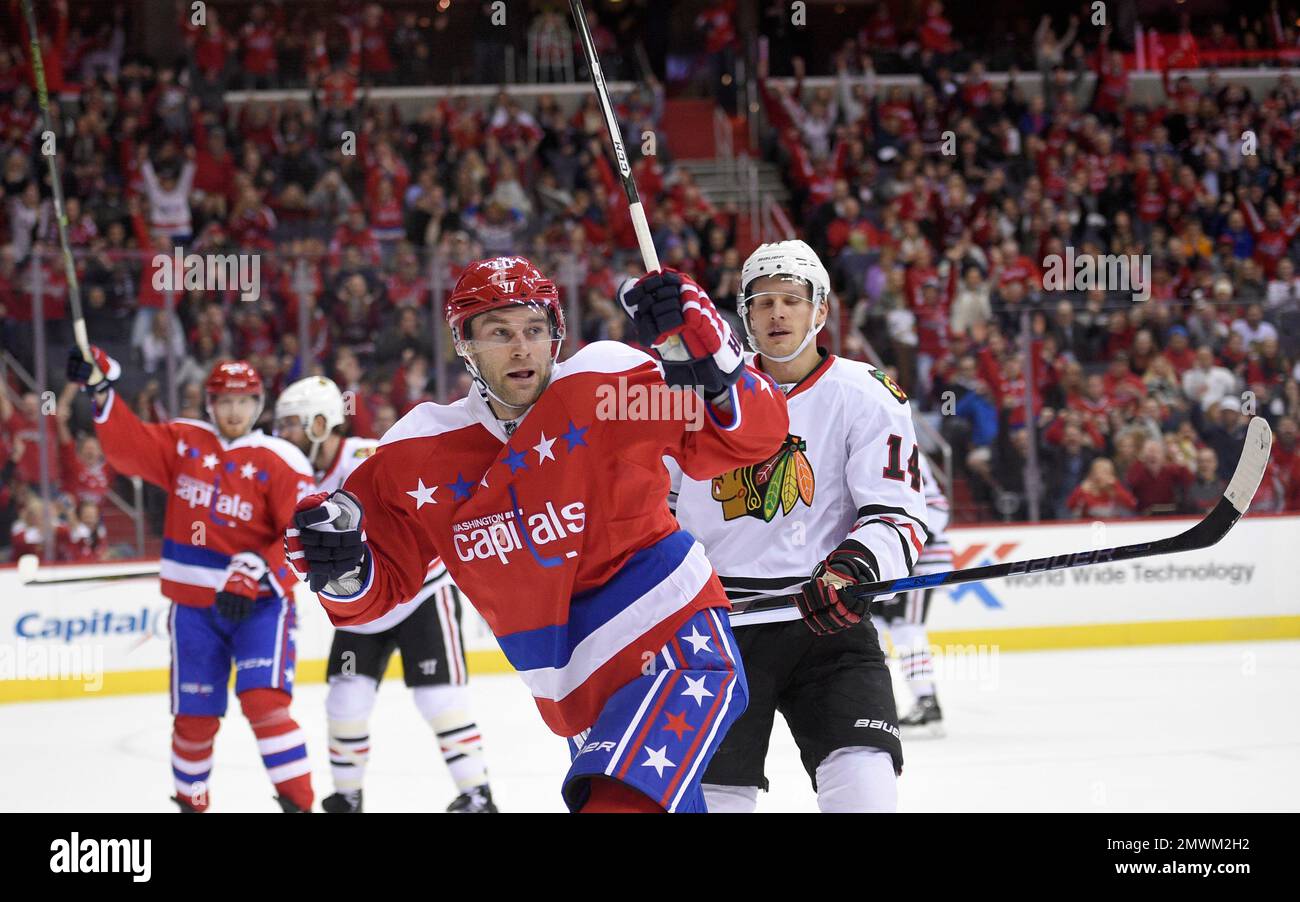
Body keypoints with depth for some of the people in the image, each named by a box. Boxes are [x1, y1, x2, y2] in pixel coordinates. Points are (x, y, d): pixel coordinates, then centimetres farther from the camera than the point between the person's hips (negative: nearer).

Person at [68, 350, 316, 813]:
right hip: (194, 603, 4)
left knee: (264, 700, -20)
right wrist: (100, 388, -13)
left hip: (259, 603, -4)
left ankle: (299, 803, -17)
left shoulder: (281, 462, -9)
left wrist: (255, 574, -26)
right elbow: (130, 445, -2)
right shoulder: (183, 442, 5)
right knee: (194, 716, 9)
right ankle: (191, 800, 32)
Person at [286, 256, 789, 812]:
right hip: (578, 705, 6)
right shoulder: (416, 458, 1)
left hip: (675, 646, -6)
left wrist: (705, 356, -30)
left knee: (620, 802, -30)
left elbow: (752, 437, -12)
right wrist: (340, 569, -15)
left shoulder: (611, 384, -11)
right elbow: (382, 586, 8)